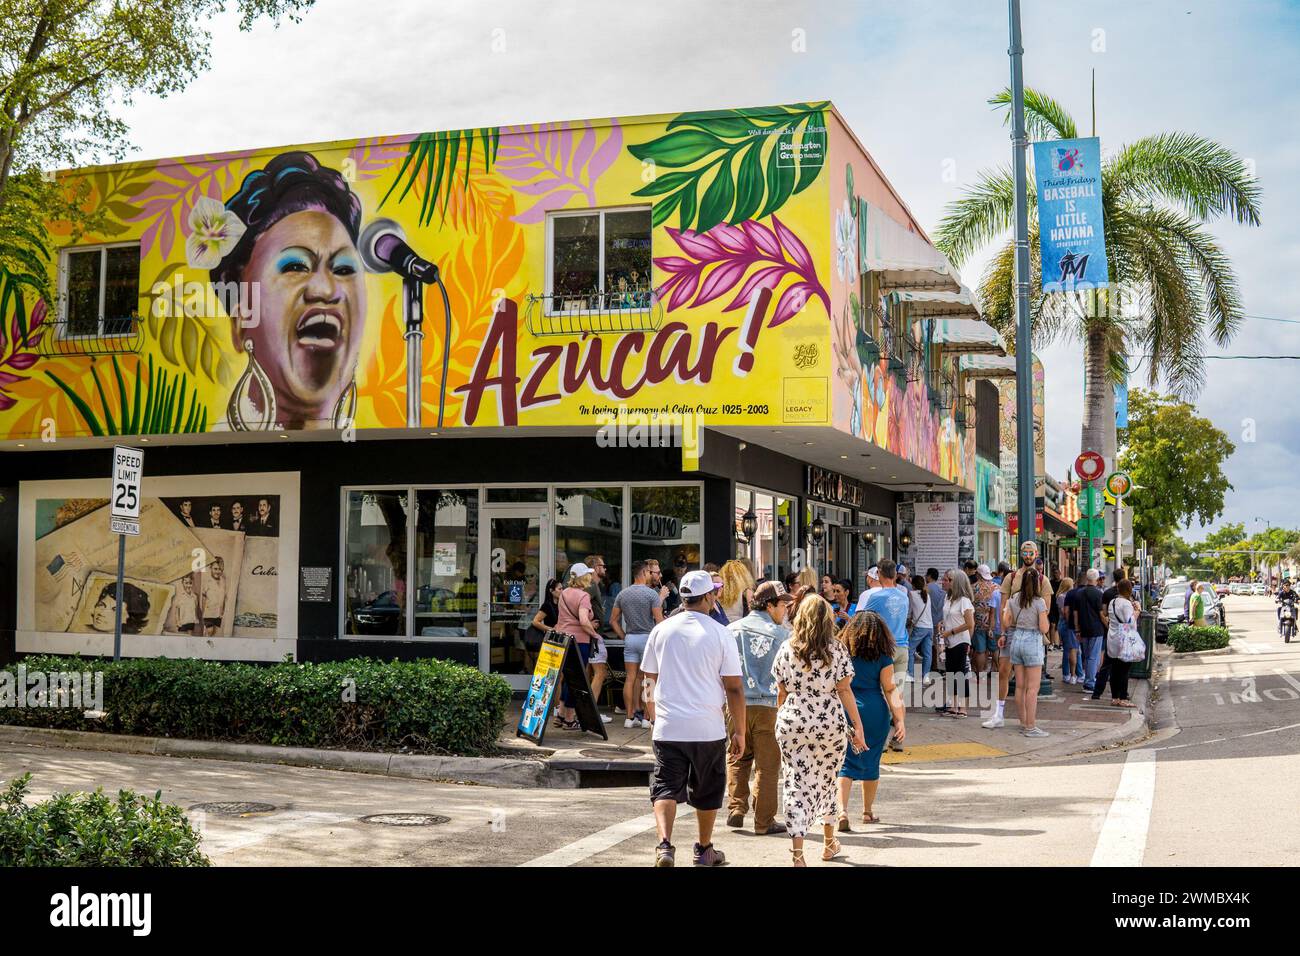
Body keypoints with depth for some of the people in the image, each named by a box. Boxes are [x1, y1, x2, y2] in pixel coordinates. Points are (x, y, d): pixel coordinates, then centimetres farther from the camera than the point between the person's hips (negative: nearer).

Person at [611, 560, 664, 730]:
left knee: (630, 678, 5)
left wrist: (624, 637, 13)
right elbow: (659, 620, -14)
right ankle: (646, 717, 3)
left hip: (630, 638, 5)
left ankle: (629, 717, 5)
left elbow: (613, 620, 9)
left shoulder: (622, 594, 7)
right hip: (648, 637, -4)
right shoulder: (652, 594, -9)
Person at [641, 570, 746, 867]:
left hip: (667, 728, 1)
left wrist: (653, 715, 26)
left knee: (665, 788, 1)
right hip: (708, 730, -1)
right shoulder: (720, 634, -6)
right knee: (707, 792, 16)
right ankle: (704, 850, 29)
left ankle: (664, 844, -20)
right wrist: (740, 731, 2)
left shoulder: (661, 630, 3)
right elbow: (734, 687, -6)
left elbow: (648, 679, 12)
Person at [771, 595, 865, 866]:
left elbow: (781, 691, 4)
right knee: (826, 781, 18)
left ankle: (797, 853, -11)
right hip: (830, 723, 0)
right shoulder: (837, 650, -3)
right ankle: (829, 843, 34)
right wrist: (858, 726, 0)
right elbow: (844, 691, -4)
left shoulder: (787, 649, 0)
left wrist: (780, 720, 17)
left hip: (793, 723, 0)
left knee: (796, 785, 1)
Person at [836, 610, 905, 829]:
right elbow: (890, 690, -5)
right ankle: (868, 811, 25)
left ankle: (842, 810, -16)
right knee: (871, 761, 13)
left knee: (846, 762, 2)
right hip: (874, 712, 0)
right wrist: (900, 720, -2)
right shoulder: (882, 657, -4)